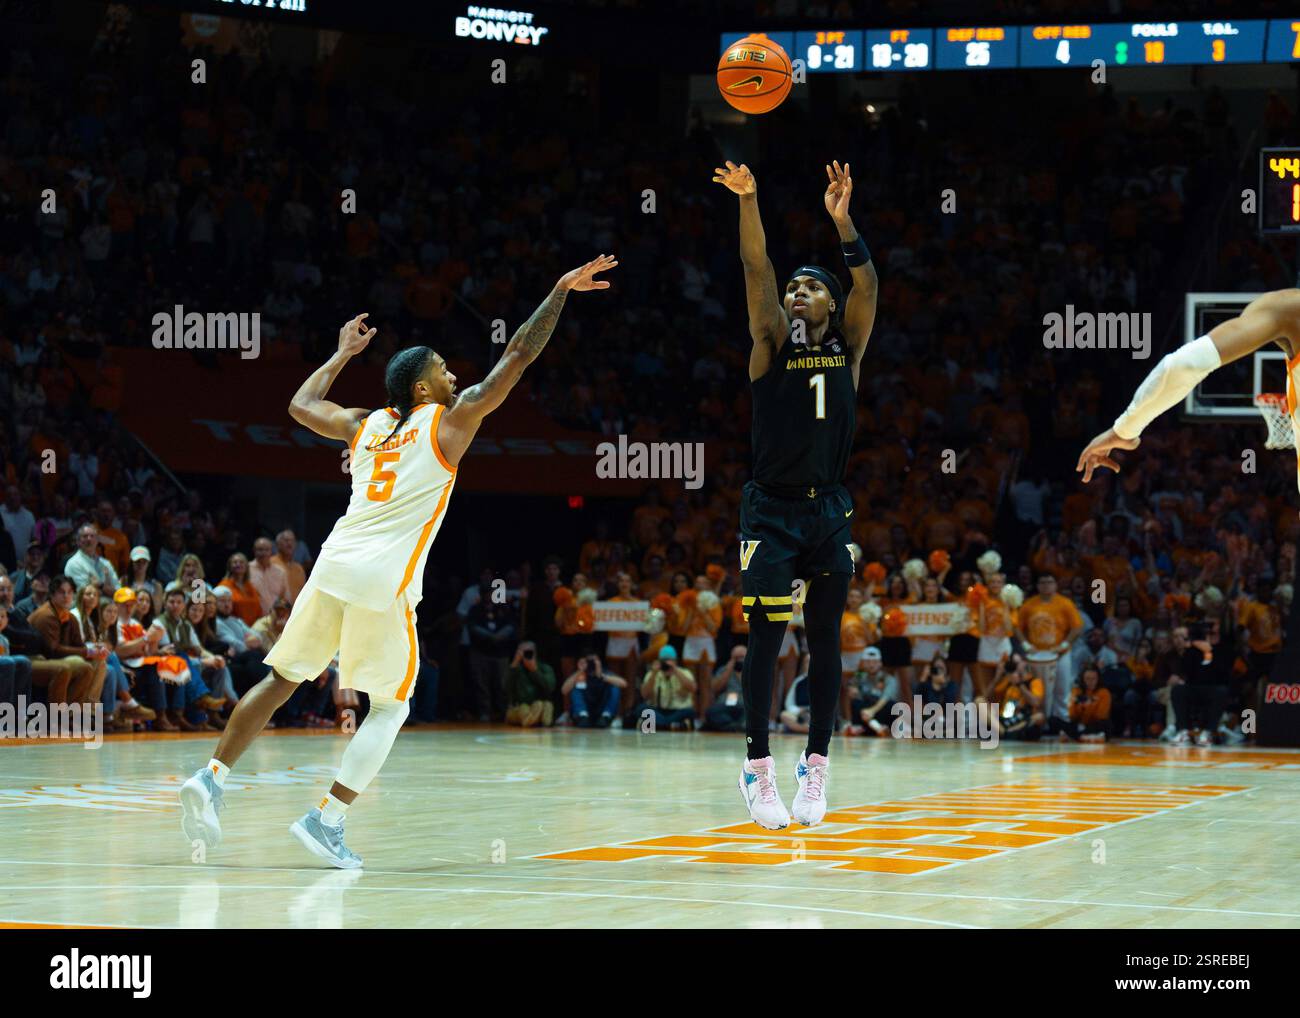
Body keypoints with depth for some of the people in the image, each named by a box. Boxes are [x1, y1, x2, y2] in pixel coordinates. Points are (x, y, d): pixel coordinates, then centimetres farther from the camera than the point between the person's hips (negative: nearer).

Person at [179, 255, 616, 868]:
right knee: (389, 707, 6)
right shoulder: (449, 422, 4)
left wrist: (343, 354, 46)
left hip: (333, 565, 5)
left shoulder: (365, 424, 18)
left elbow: (301, 406, 36)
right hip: (386, 577, -5)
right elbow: (518, 356, 5)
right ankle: (326, 820, -5)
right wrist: (561, 290, 11)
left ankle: (210, 780, 7)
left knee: (283, 679, 15)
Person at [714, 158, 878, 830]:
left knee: (825, 641, 4)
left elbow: (868, 287, -9)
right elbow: (757, 271, -11)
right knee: (767, 636, -6)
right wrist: (748, 201, -25)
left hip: (829, 510, 2)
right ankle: (758, 767, -1)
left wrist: (842, 221, -24)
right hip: (772, 509, -2)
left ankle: (815, 765, 11)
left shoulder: (847, 347, 7)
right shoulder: (772, 344, 3)